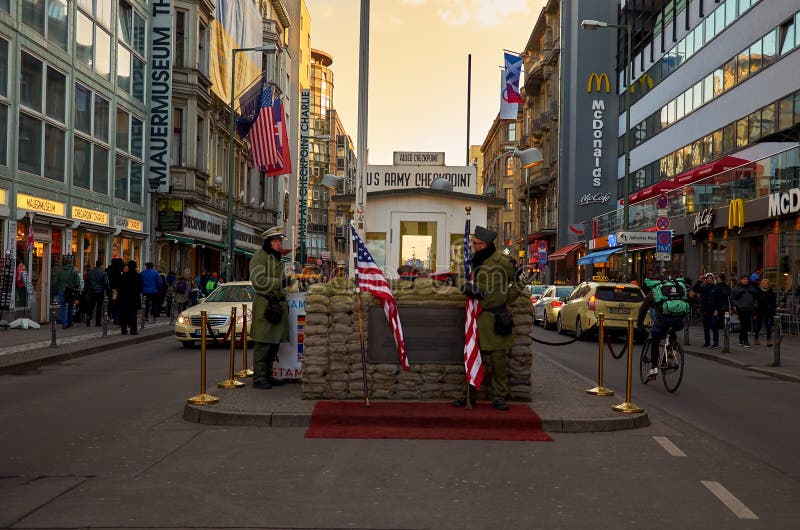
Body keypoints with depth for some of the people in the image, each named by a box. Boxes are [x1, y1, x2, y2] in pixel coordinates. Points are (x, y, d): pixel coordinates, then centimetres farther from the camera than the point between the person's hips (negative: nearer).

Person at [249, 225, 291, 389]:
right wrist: (280, 282, -17)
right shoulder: (260, 257, -7)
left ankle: (268, 375, 20)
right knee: (263, 344, -8)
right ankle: (258, 378, -4)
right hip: (265, 305, -10)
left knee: (274, 343, 12)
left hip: (278, 304, 10)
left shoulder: (277, 258, 23)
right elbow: (259, 281, -18)